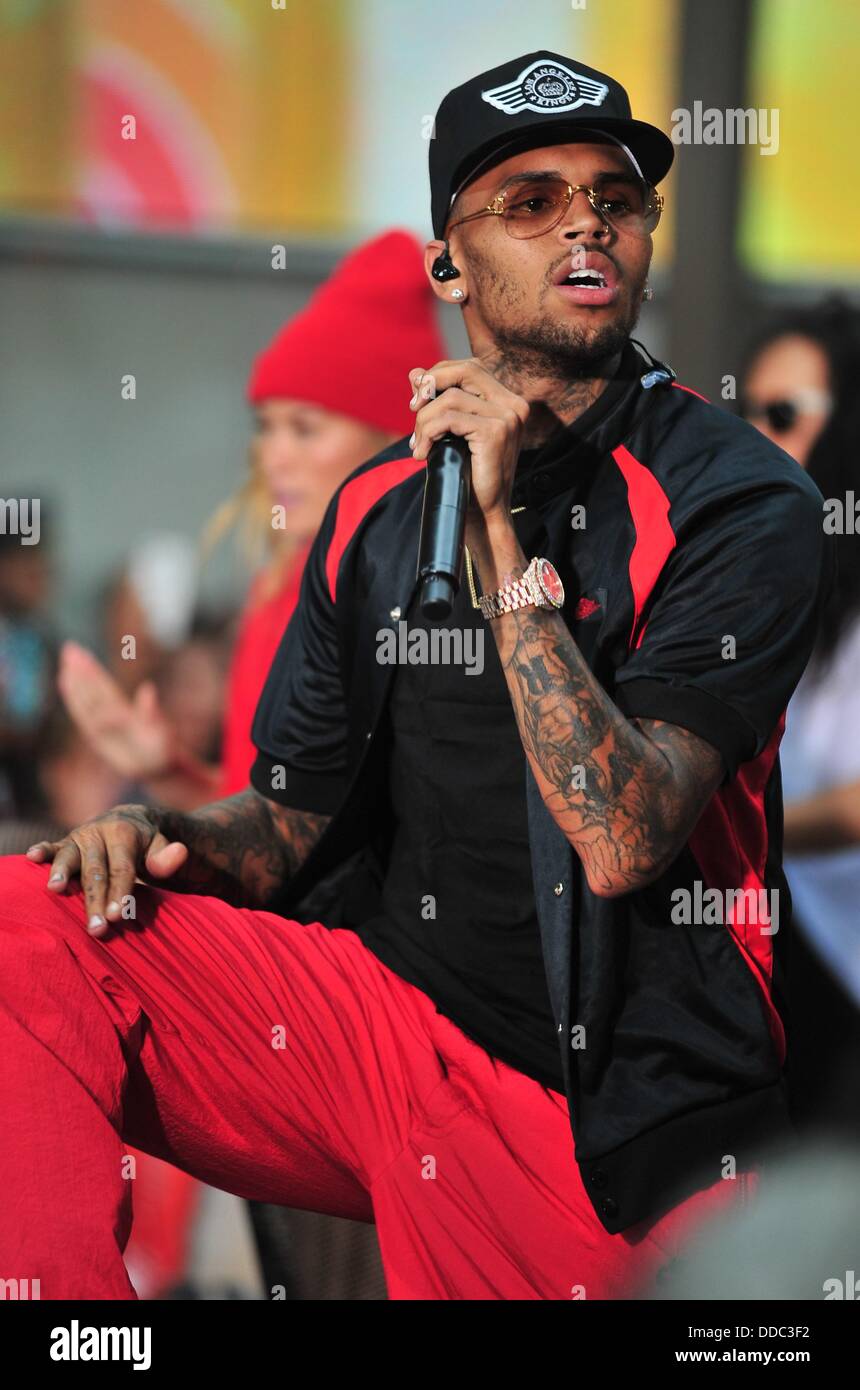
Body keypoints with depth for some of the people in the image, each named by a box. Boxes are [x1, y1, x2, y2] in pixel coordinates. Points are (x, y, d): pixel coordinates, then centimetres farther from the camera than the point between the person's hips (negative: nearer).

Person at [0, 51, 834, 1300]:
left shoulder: (736, 503, -9)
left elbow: (620, 842, -21)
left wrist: (503, 529, -21)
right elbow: (290, 821, 14)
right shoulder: (376, 510, 9)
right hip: (377, 1001, 4)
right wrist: (170, 839, -10)